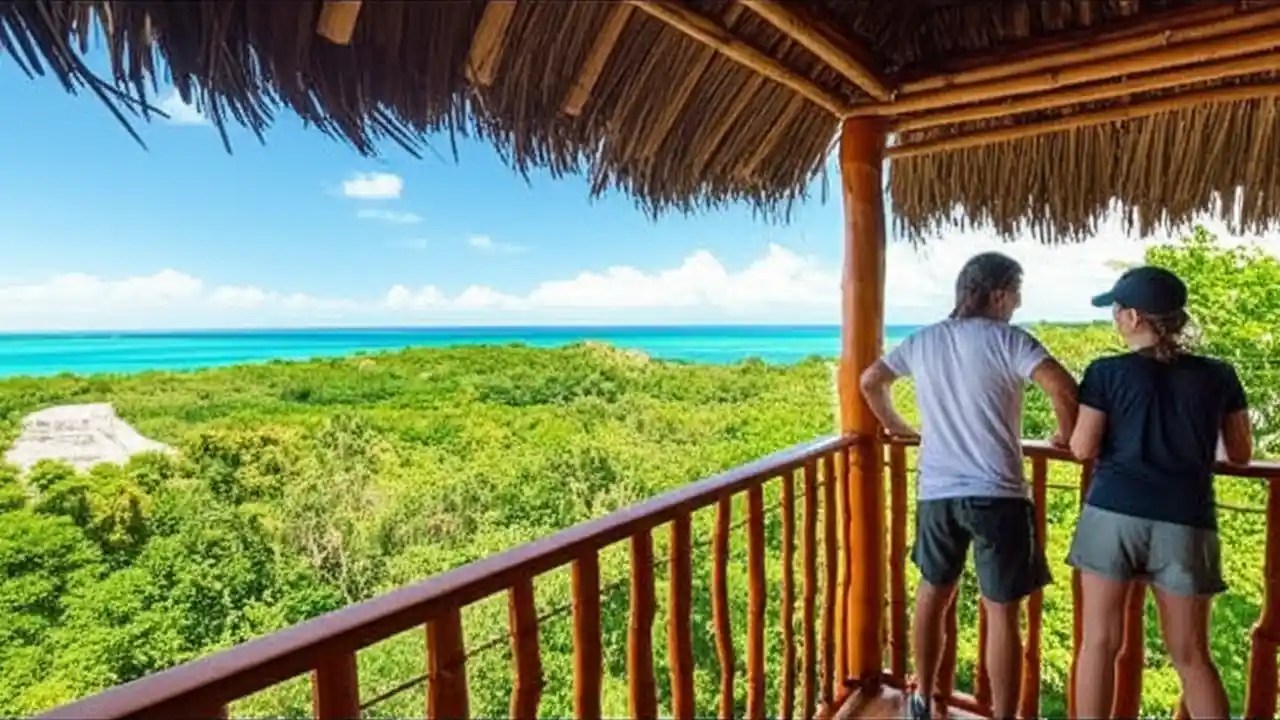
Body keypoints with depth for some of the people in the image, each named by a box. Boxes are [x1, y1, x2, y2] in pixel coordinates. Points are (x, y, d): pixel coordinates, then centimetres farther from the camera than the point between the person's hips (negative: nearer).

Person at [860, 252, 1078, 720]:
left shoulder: (923, 341, 8)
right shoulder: (1007, 340, -7)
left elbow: (870, 381, 16)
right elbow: (1064, 389, -18)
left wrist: (896, 427, 26)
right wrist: (1067, 437, 1)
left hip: (936, 492, 5)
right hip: (996, 494, -5)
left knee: (932, 594, 21)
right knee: (1002, 613, 7)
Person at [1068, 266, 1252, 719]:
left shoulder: (1107, 372, -4)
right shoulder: (1218, 375, 5)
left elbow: (1083, 448, -5)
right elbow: (1240, 454, 12)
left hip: (1114, 513, -3)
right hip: (1184, 521, 3)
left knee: (1100, 642, 8)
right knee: (1191, 655, 15)